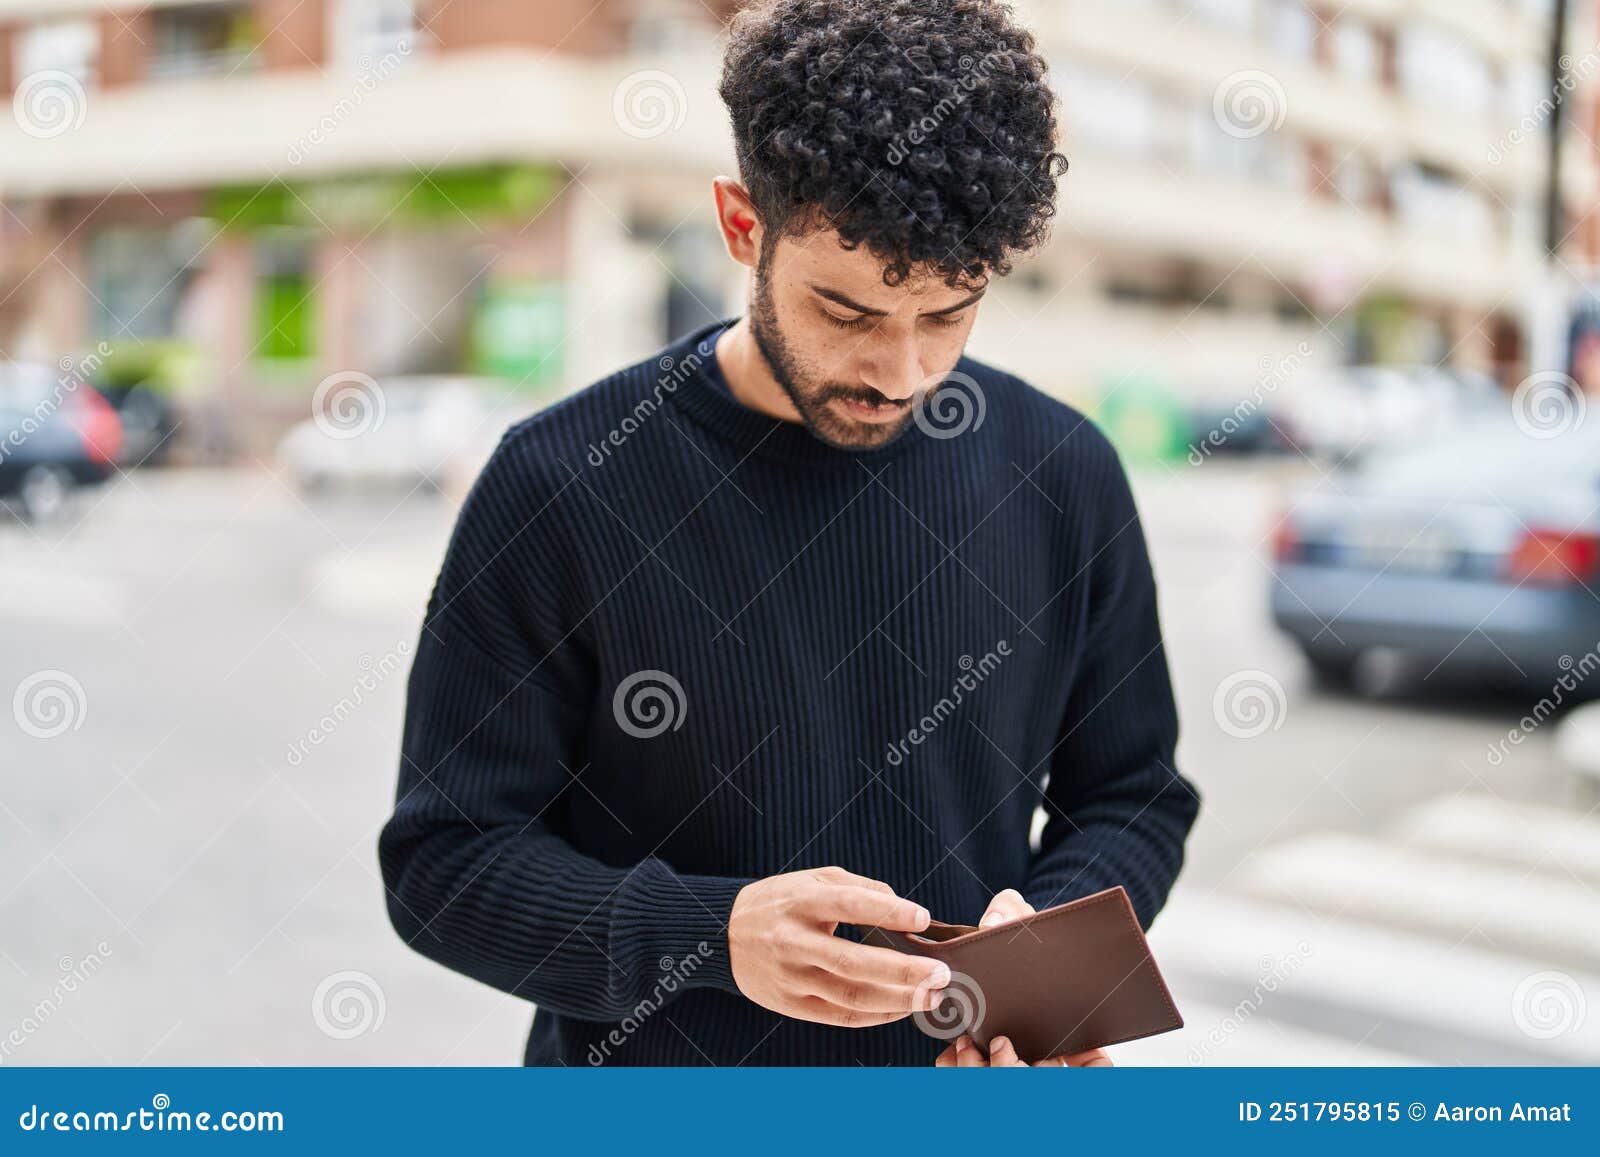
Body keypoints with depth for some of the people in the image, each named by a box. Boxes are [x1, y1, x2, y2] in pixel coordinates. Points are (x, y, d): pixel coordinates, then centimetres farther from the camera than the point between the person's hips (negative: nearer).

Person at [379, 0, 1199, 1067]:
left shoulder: (1064, 474, -2)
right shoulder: (559, 484, -11)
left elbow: (1133, 797, 9)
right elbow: (443, 859, -8)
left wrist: (1046, 942, -11)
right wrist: (712, 934, -22)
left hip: (971, 1072, 2)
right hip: (646, 1068, -1)